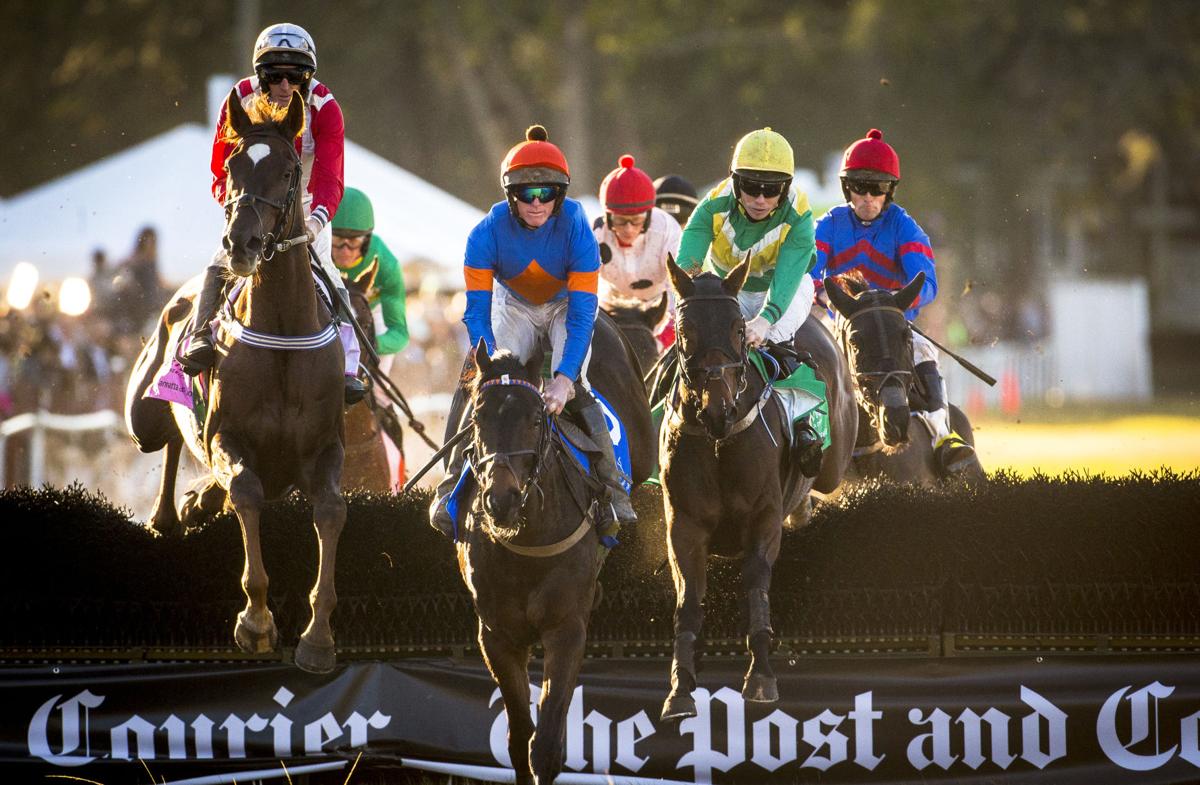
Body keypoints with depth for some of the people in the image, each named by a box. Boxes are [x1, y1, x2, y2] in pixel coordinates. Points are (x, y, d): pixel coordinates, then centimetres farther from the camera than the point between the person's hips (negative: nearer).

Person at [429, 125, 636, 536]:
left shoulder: (576, 228, -32)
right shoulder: (488, 233, -29)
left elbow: (582, 313, -32)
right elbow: (477, 312, -27)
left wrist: (566, 377, -43)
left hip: (565, 307, -2)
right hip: (514, 308, 2)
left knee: (574, 392, -23)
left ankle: (612, 491, -17)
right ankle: (451, 490, -6)